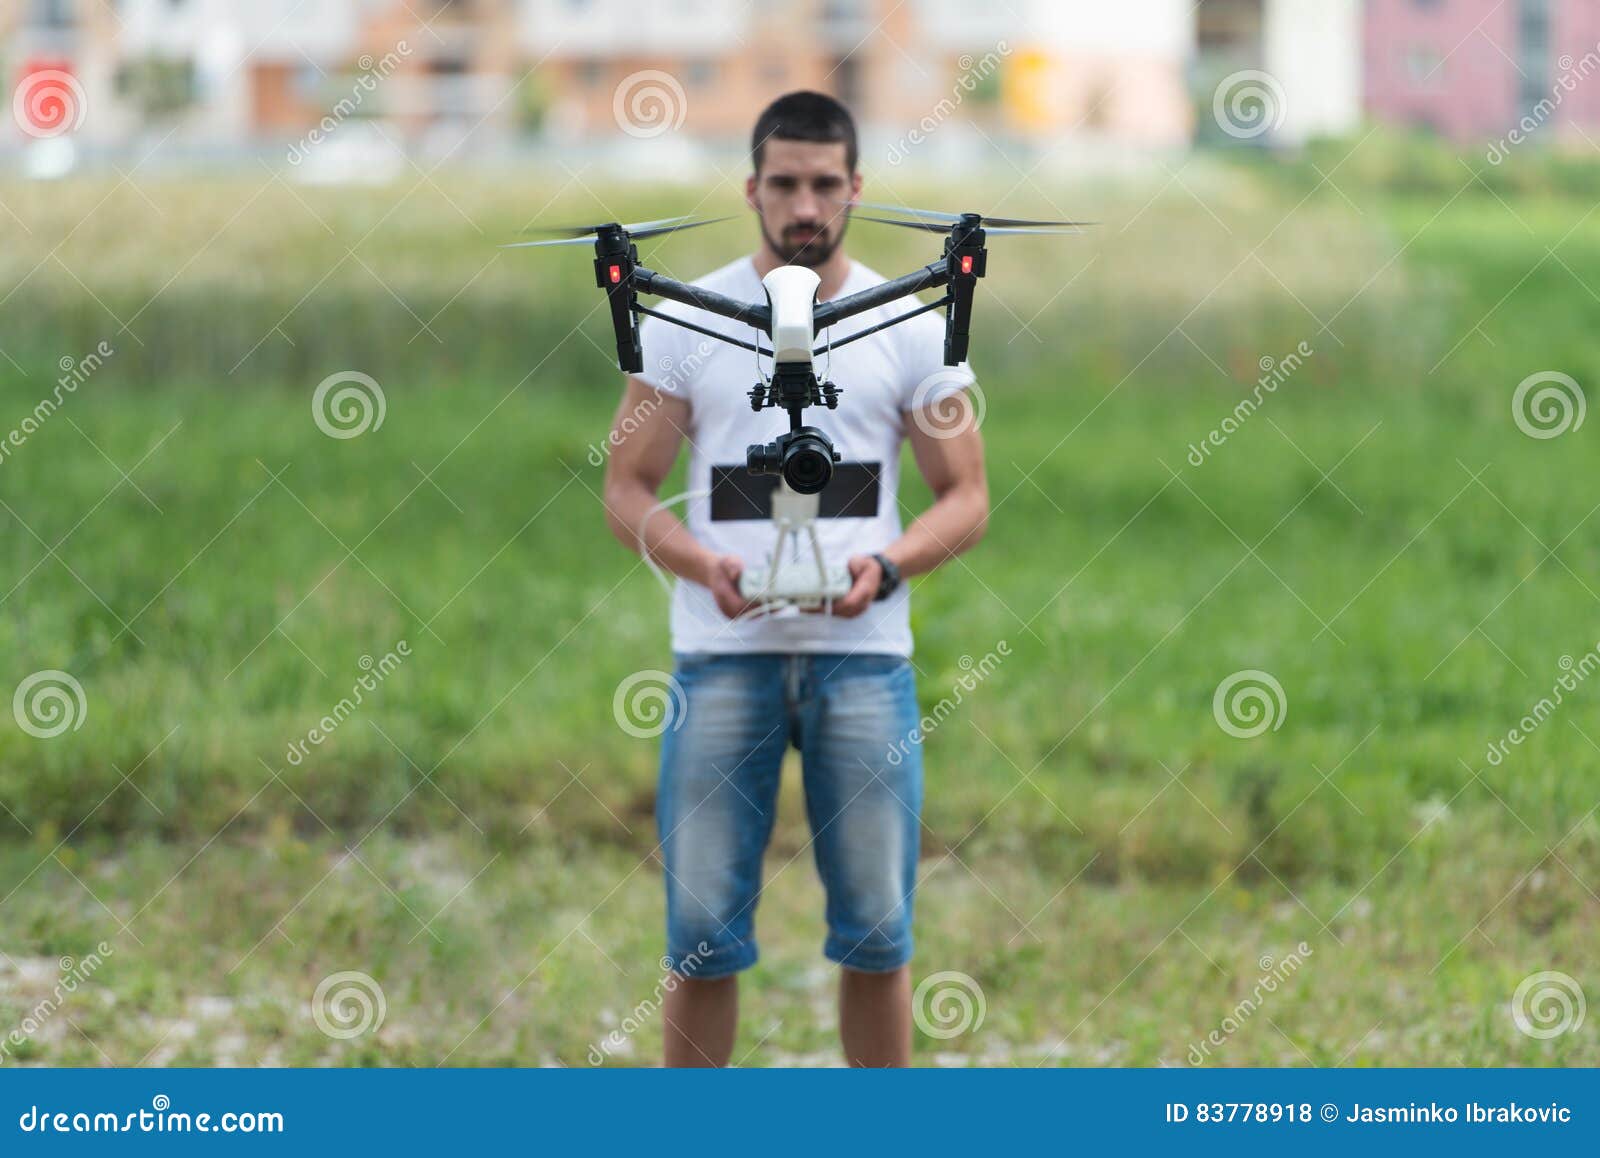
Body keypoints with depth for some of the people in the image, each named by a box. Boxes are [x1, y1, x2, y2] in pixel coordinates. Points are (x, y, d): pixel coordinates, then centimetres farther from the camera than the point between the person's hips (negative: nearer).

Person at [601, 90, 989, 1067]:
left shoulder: (911, 328, 6)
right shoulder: (684, 323, 5)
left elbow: (967, 497, 7)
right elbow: (627, 489, 6)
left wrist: (884, 566, -13)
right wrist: (703, 565, -14)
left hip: (864, 656, 0)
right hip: (723, 655, 0)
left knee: (876, 932, 3)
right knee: (704, 930, 0)